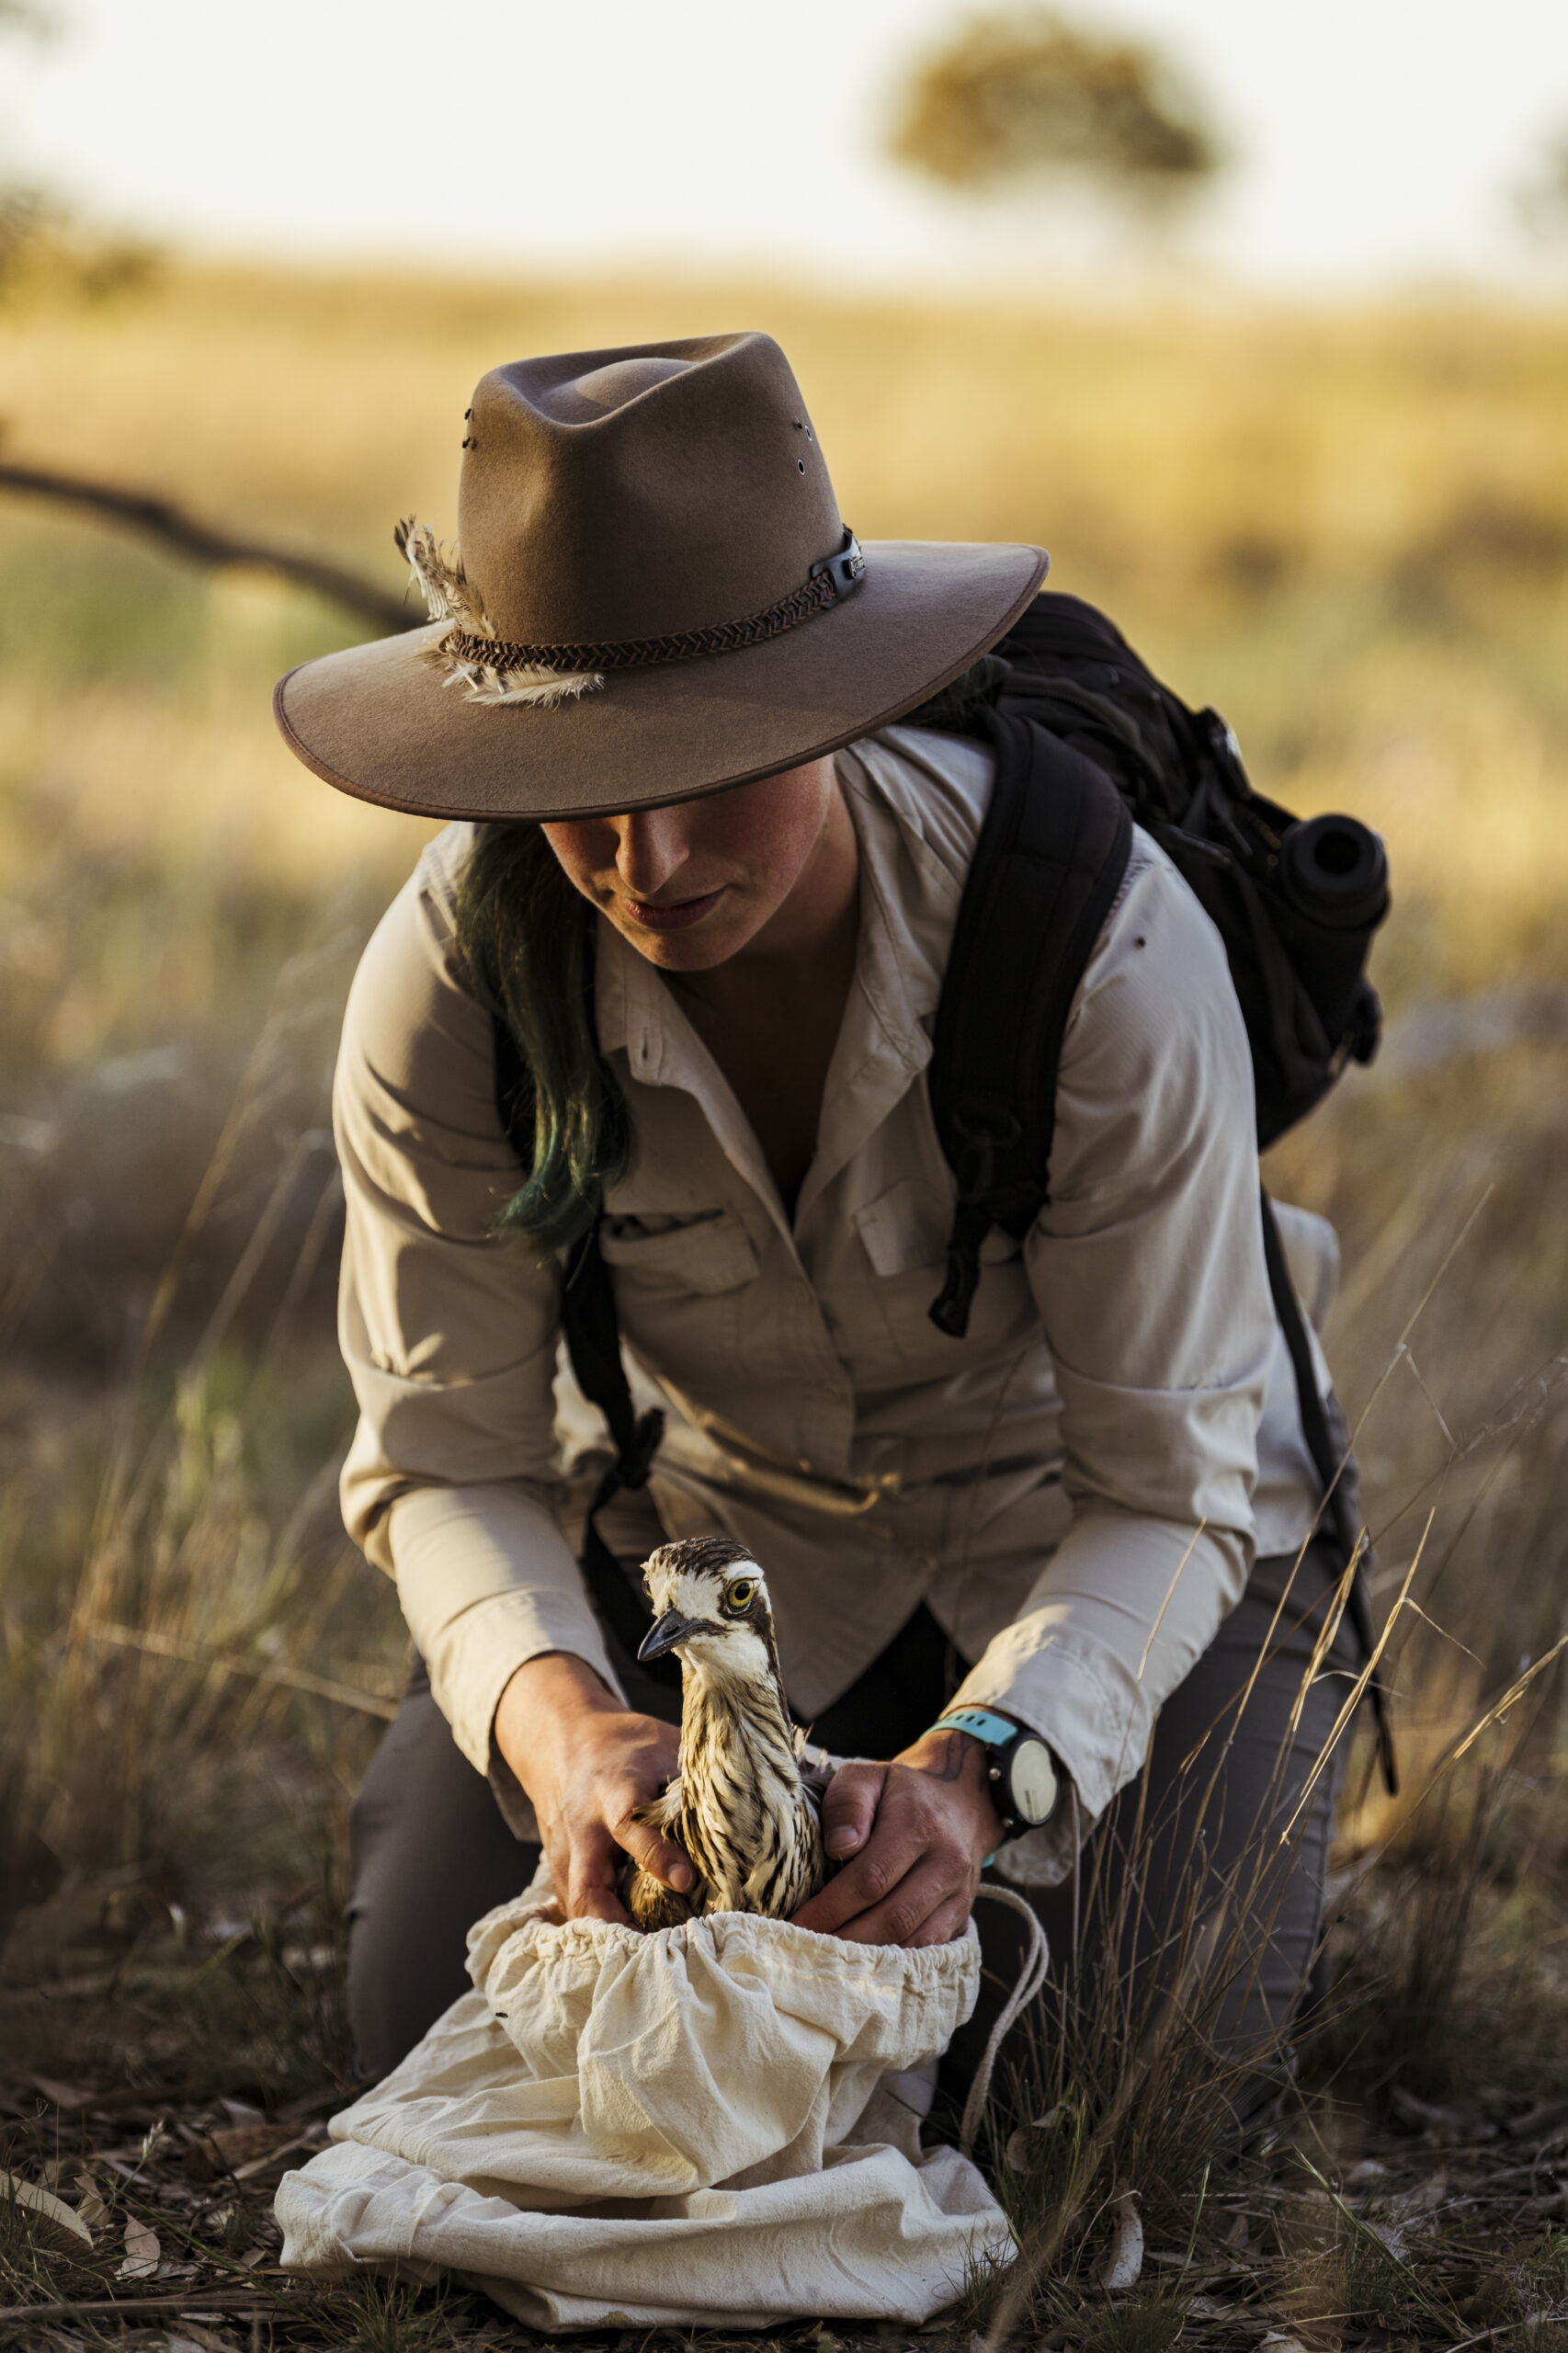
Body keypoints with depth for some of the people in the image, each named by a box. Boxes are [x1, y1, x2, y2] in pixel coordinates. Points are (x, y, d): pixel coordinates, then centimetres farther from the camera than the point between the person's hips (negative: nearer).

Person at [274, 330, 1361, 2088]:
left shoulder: (1104, 942, -34)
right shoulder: (450, 979, -26)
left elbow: (1164, 1484, -28)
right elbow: (447, 1460, -20)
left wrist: (976, 1771, -47)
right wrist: (560, 1719, -42)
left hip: (1077, 1544, -2)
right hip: (716, 1522, 2)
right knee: (438, 2034, -11)